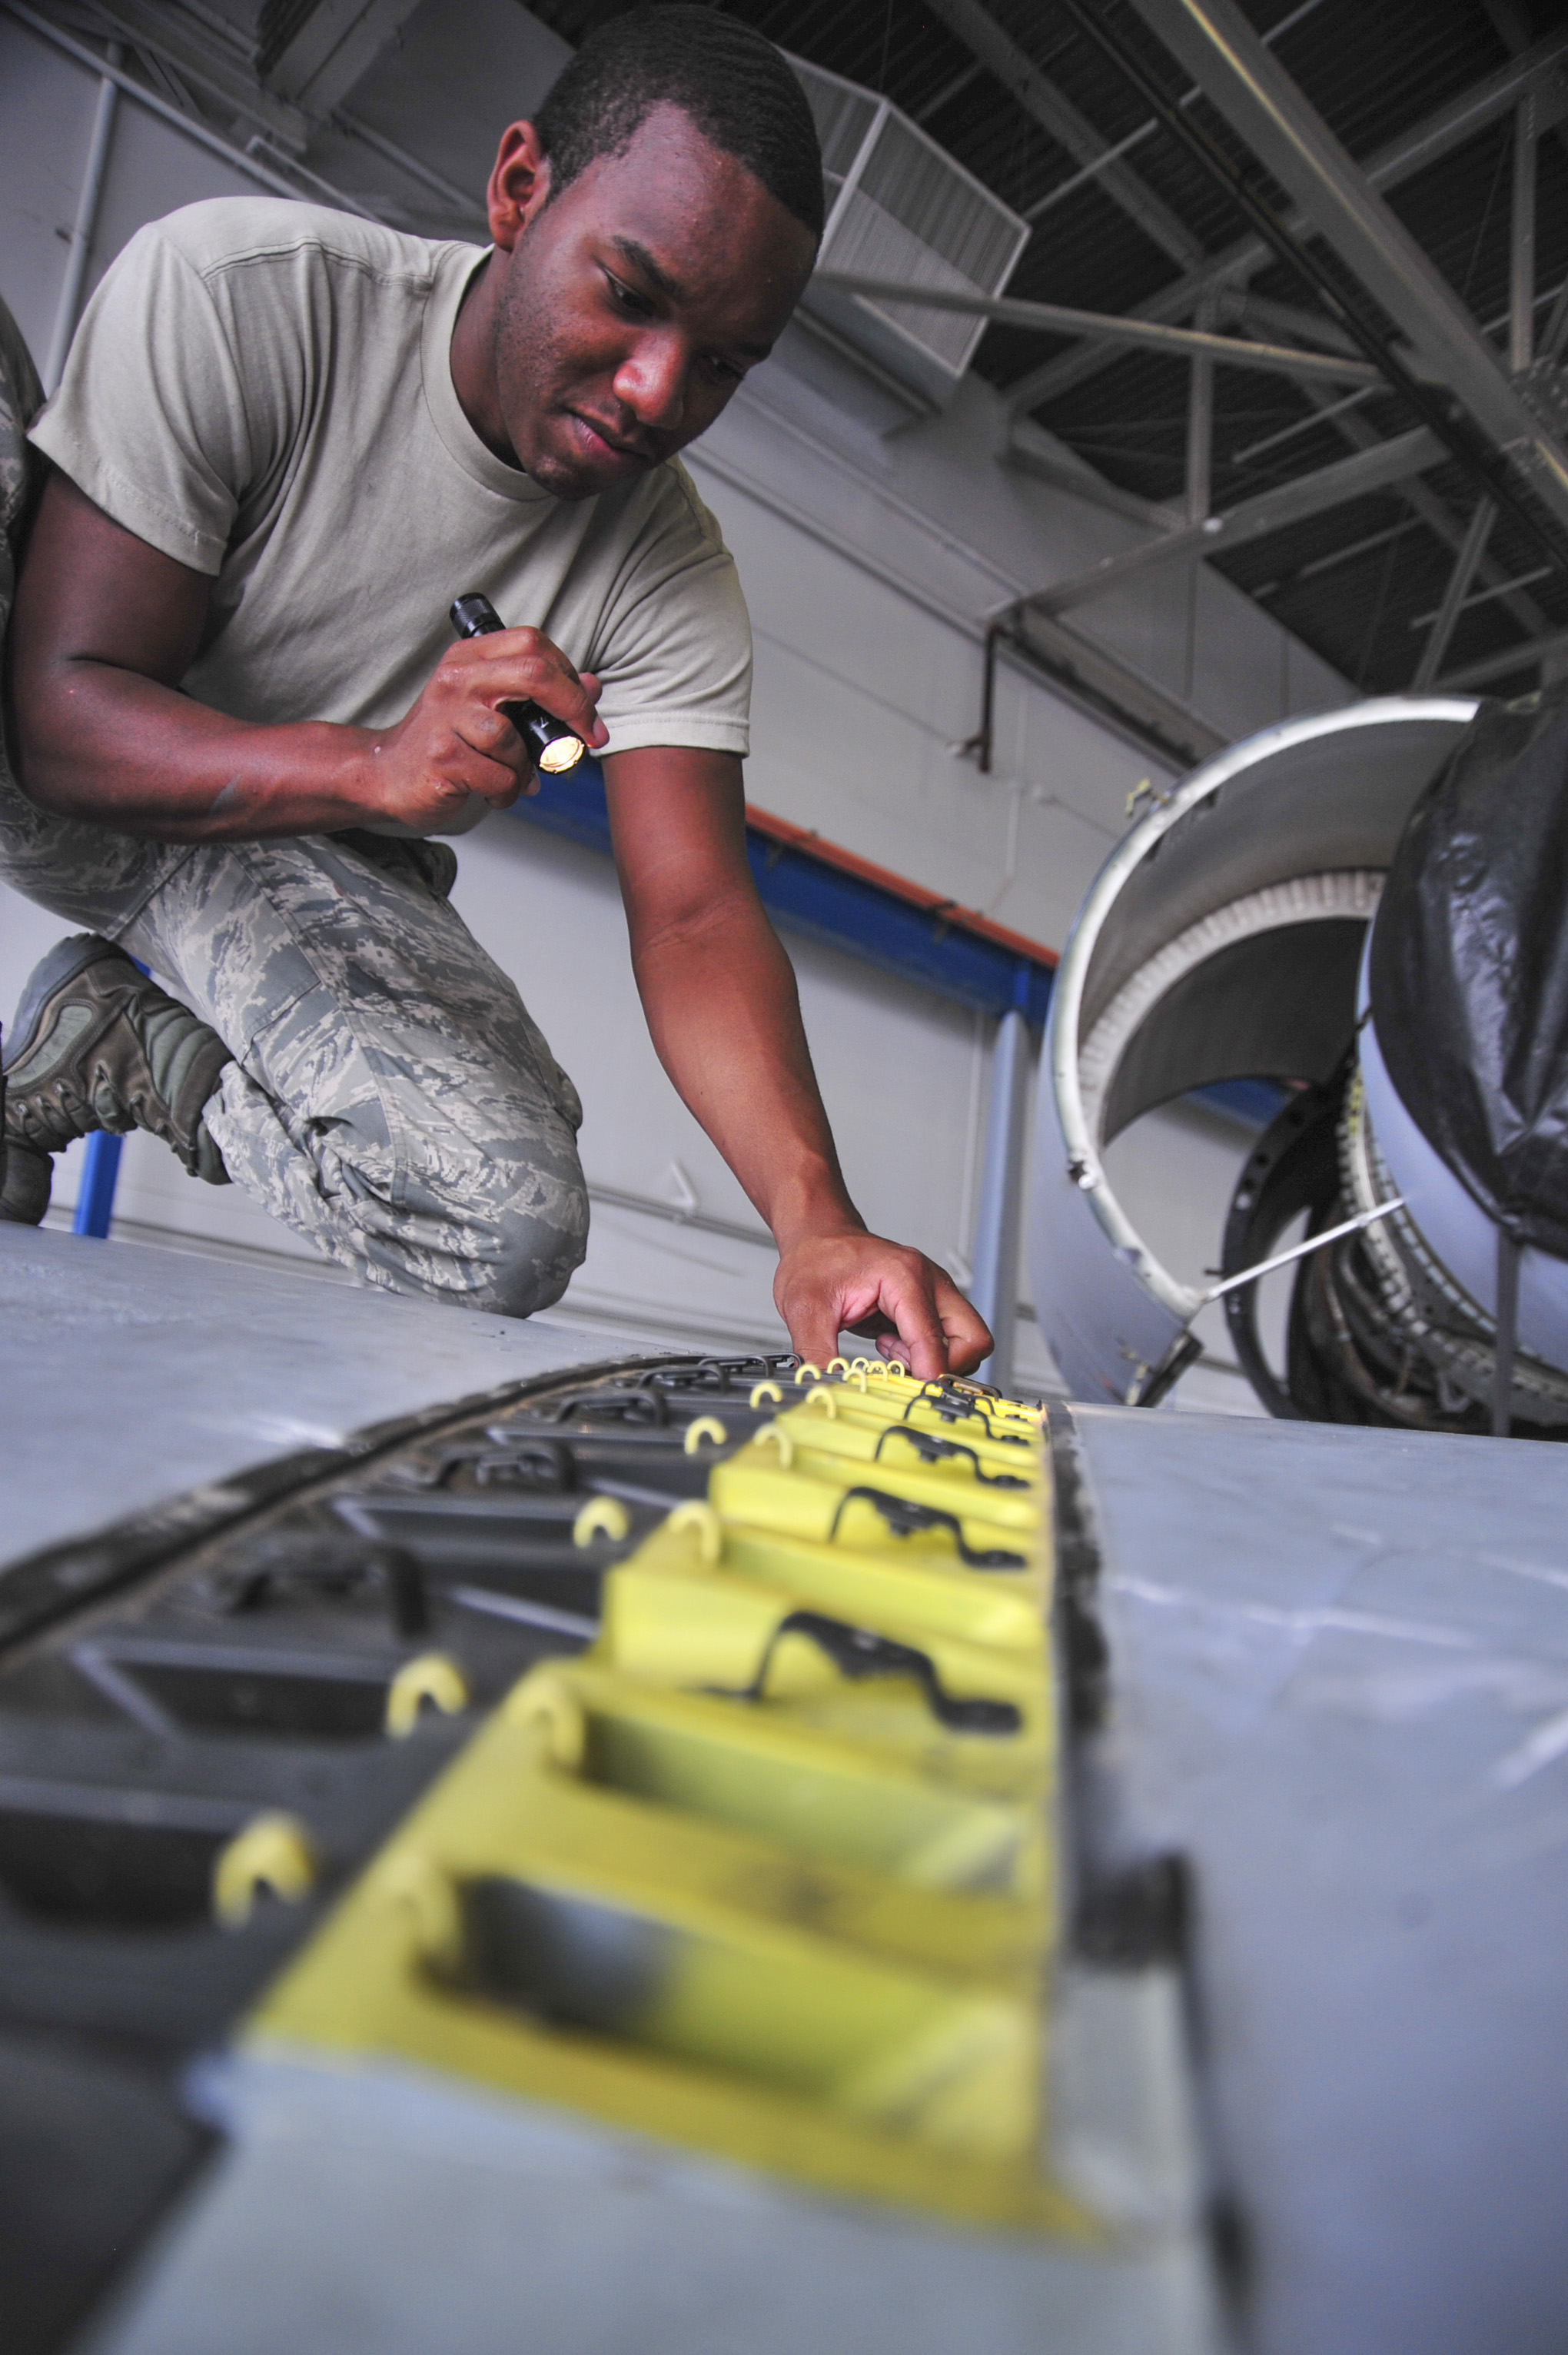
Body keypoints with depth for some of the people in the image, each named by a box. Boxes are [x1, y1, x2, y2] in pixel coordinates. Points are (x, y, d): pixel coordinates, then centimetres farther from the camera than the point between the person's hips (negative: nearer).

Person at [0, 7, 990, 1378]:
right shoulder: (234, 290, -23)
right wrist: (376, 765, -46)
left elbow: (694, 915, -25)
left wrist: (818, 1219, -42)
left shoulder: (671, 572, -16)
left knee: (513, 1233, -20)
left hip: (316, 858, 2)